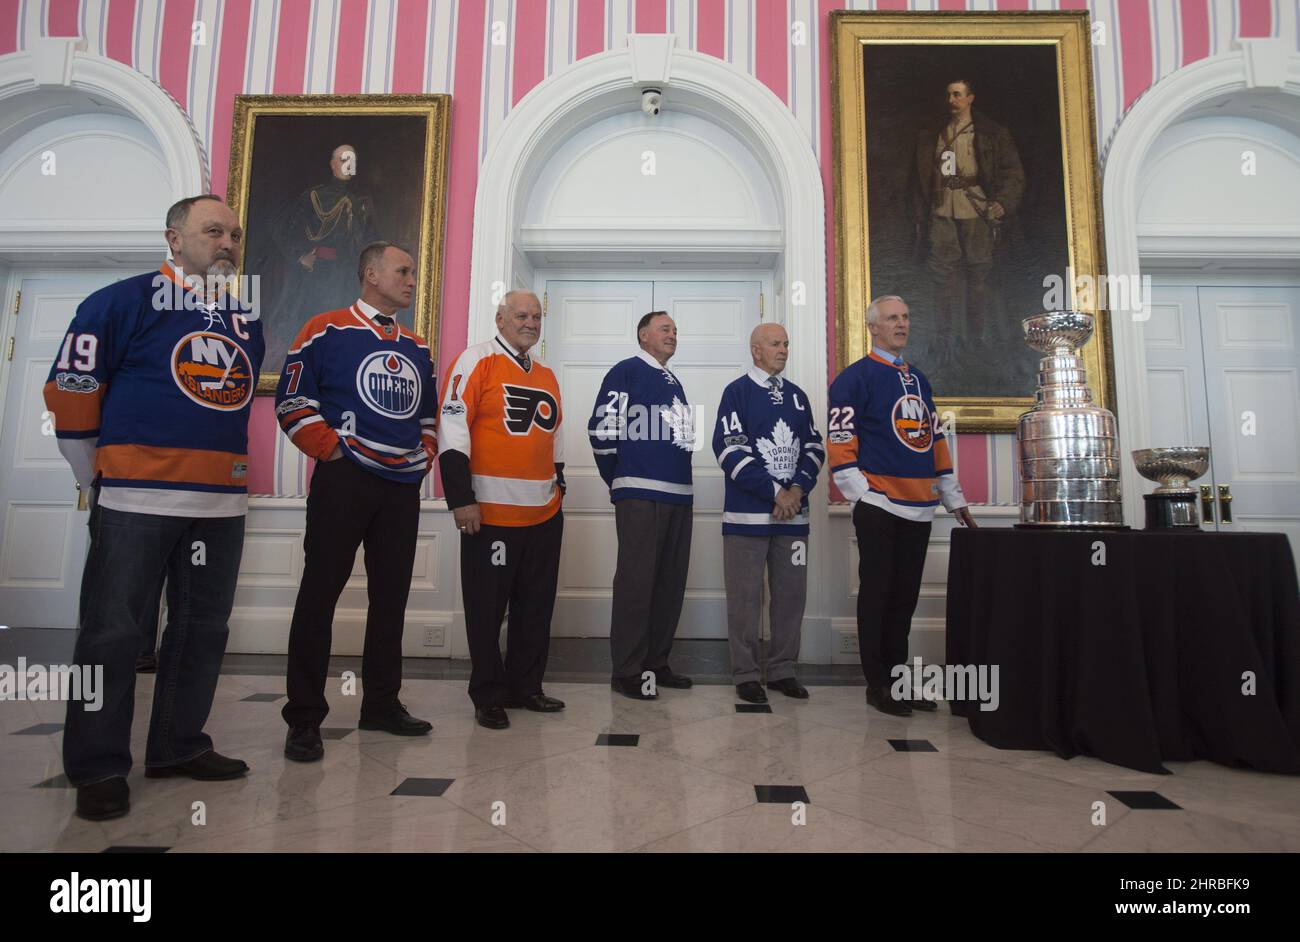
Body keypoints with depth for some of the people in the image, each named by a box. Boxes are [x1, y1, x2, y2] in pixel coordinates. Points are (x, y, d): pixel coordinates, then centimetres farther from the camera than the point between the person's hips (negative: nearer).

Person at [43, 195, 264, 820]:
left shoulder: (247, 319, 15)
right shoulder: (123, 301, -2)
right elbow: (70, 391, -2)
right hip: (137, 501, -5)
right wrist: (98, 479, 2)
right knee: (114, 633, 2)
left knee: (203, 629, 12)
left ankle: (179, 747, 27)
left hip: (222, 503, 6)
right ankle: (97, 769, 17)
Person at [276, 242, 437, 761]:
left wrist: (424, 456, 10)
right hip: (344, 480, -6)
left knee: (391, 596, 9)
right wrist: (333, 449, -10)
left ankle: (382, 704, 22)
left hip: (404, 486, 6)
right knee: (320, 593, -1)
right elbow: (293, 401, -3)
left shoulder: (417, 348, 18)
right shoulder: (326, 330, 0)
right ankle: (304, 719, 9)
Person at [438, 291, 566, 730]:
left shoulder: (546, 374, 17)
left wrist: (559, 484, 17)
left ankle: (526, 687, 27)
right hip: (491, 512, -7)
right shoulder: (476, 361, -5)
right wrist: (460, 498, -17)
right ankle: (488, 696, 19)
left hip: (545, 513, 7)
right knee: (487, 608, 4)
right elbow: (452, 430, -12)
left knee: (536, 607, 13)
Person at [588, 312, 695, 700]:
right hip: (640, 494, -8)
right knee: (635, 580, -5)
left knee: (671, 582, 10)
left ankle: (656, 662, 21)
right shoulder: (626, 371, -2)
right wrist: (618, 480, -3)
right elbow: (601, 428, -9)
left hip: (680, 495, 8)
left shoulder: (674, 383, 21)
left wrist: (679, 478, 17)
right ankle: (628, 671, 4)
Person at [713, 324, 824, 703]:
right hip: (748, 513, -5)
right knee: (746, 597, 0)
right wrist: (775, 492, -13)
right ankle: (746, 675, 13)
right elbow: (730, 449, -11)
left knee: (791, 594, 9)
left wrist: (797, 489, -6)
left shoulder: (797, 395, 16)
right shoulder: (737, 392, -1)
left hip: (793, 513, 5)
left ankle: (782, 670, 22)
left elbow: (814, 447, 12)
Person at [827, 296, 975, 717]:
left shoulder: (918, 379, 19)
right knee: (877, 593, 0)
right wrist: (861, 492, -17)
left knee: (905, 595, 11)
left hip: (919, 507, 7)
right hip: (878, 505, -7)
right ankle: (877, 685, 10)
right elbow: (840, 439, -11)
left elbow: (935, 439, 22)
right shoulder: (855, 377, -3)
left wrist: (954, 498, 21)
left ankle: (898, 677, 23)